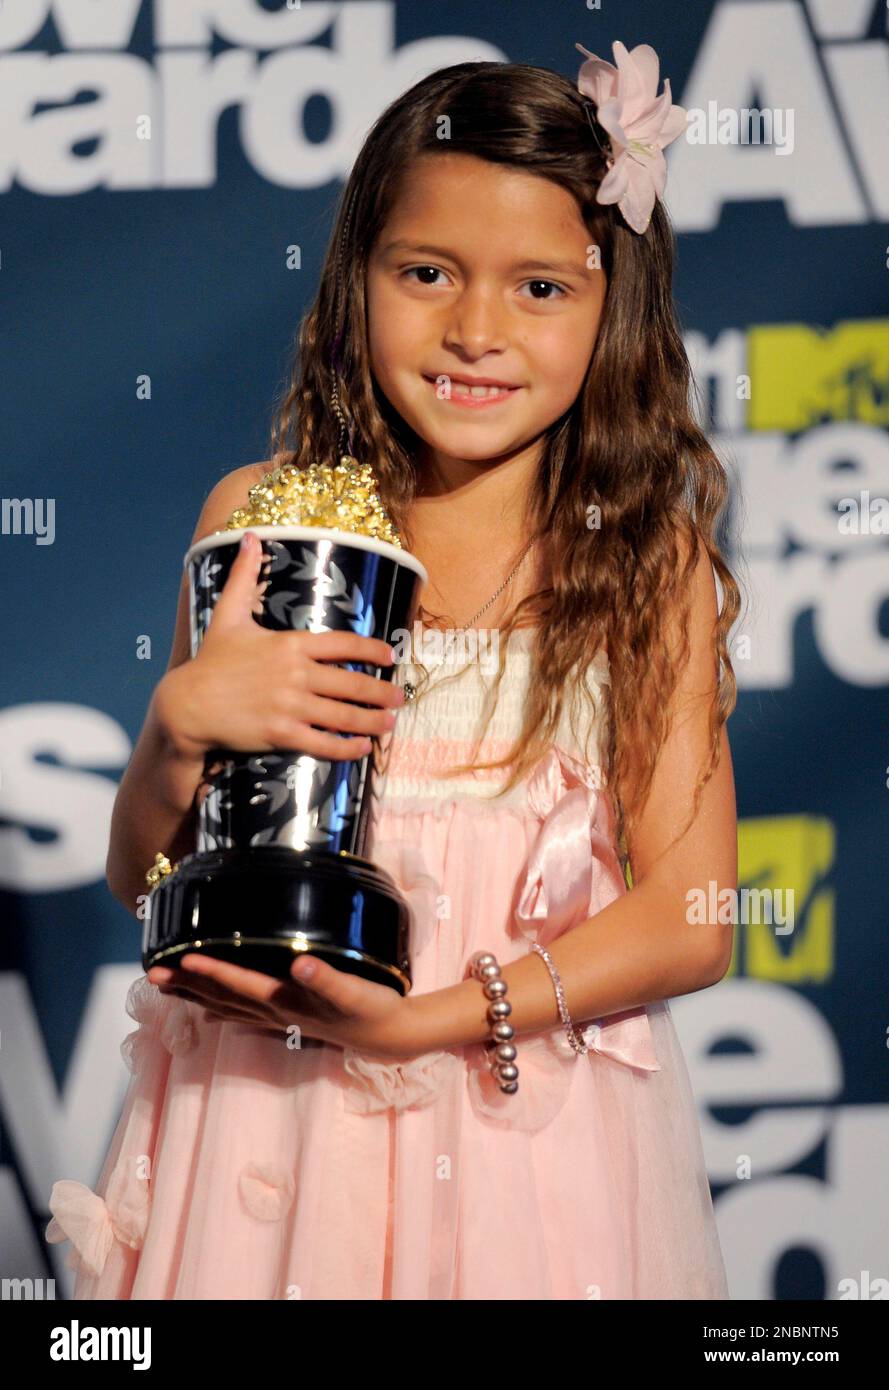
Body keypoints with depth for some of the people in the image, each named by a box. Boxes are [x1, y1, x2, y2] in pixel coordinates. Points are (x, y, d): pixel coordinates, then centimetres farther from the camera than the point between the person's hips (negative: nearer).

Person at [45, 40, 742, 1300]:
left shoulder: (646, 562, -3)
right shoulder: (260, 519, 1)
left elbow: (688, 920, -7)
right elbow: (141, 881, 6)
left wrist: (431, 1017, -18)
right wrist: (182, 723, -14)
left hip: (529, 1128, -1)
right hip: (270, 1122, 1)